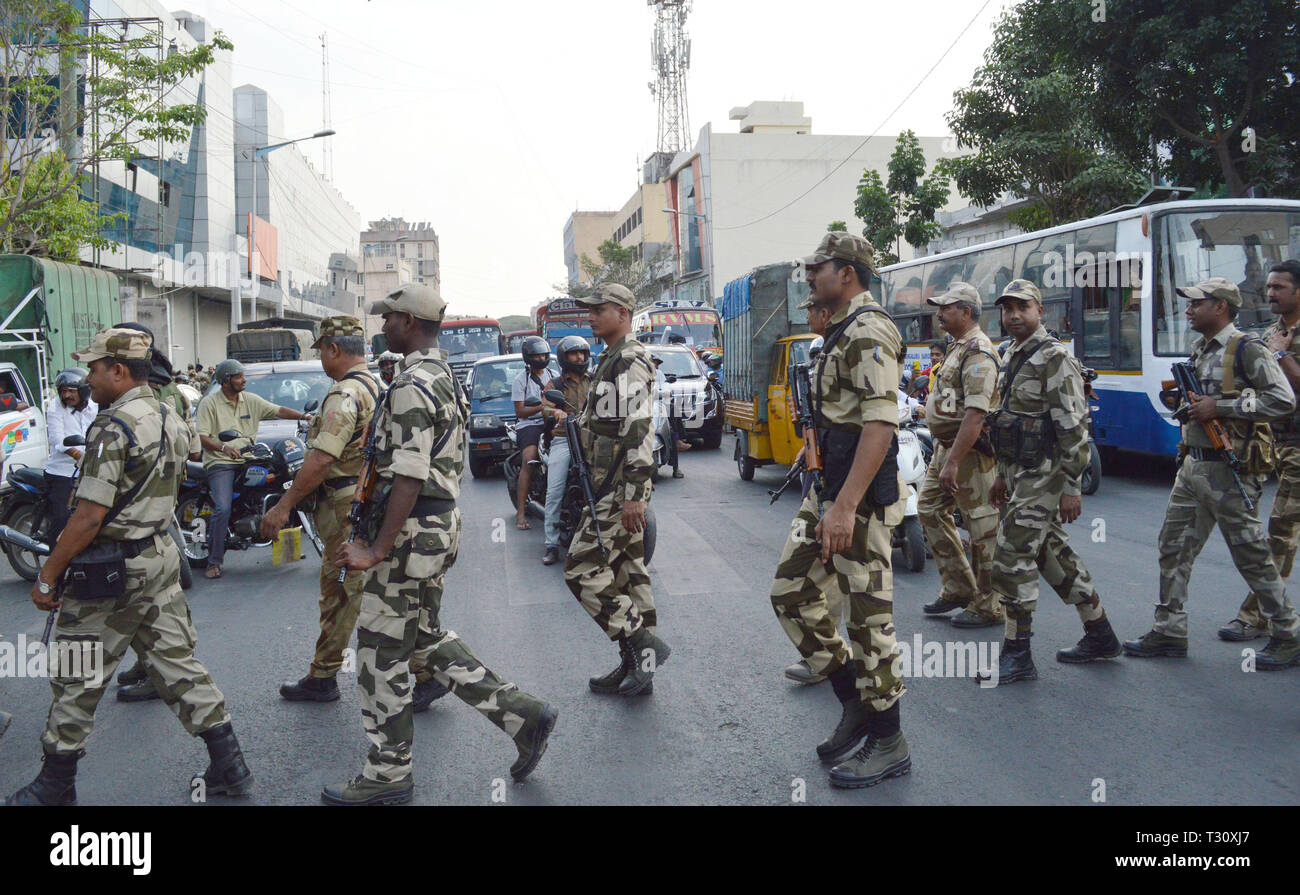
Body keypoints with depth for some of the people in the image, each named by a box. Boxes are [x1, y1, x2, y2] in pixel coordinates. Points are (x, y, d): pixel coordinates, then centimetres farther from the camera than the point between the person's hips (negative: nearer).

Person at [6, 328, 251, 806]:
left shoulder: (112, 428, -19)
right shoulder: (170, 420, 9)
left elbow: (89, 516, -21)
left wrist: (47, 576, -13)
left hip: (109, 568, -8)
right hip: (162, 556, 8)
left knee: (76, 680, 6)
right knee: (177, 663, 12)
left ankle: (55, 787, 19)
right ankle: (228, 766, 13)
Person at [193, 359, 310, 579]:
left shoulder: (251, 400, 13)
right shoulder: (209, 403, -2)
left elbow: (277, 411, 9)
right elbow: (202, 436, -10)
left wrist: (304, 416, -7)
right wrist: (224, 447, -27)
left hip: (248, 461, 5)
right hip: (220, 464, -5)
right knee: (222, 510, -22)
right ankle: (214, 561, -11)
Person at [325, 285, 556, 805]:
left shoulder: (412, 385, -18)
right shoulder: (444, 377, 15)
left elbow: (409, 478, -24)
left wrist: (377, 550, -24)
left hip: (411, 530, -10)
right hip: (440, 525, 10)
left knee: (382, 650, 1)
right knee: (425, 637, 19)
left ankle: (387, 775, 13)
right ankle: (520, 714, 17)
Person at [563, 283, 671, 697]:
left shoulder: (631, 360, -14)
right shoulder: (611, 359, 19)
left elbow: (638, 431, -22)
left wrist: (633, 494, -25)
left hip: (620, 490, -10)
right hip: (612, 488, 10)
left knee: (582, 569, -10)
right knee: (626, 571, 12)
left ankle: (644, 644, -5)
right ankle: (635, 666, 18)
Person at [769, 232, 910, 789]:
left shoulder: (869, 332, -15)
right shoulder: (841, 333, 17)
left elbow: (880, 425, -24)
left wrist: (845, 507, -28)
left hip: (861, 497, -10)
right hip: (828, 491, 10)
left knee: (868, 616, -2)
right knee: (791, 594, 11)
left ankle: (888, 744, 11)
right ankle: (856, 705, 22)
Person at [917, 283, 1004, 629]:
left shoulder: (978, 353, -18)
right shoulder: (958, 347, 16)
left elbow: (975, 415, -27)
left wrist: (953, 463, -29)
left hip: (970, 452, -11)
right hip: (945, 446, 11)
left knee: (982, 528, -2)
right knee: (930, 510, 15)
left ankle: (988, 608, 8)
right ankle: (958, 589, 24)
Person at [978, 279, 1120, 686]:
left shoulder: (1054, 358, -14)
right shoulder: (1011, 357, 14)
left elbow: (1074, 427, -18)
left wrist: (1072, 487, -20)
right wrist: (1002, 476, 22)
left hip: (1044, 474, -9)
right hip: (1020, 472, 9)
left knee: (1012, 558, -10)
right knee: (1054, 554, 15)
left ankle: (1017, 657, -2)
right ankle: (1100, 637, 28)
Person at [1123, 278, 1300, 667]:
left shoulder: (1246, 350, -11)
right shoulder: (1198, 350, 14)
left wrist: (1219, 407, -20)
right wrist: (1183, 401, 5)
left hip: (1229, 471, -8)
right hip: (1192, 466, 9)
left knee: (1251, 556, -1)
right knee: (1174, 548, 8)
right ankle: (1170, 632, 16)